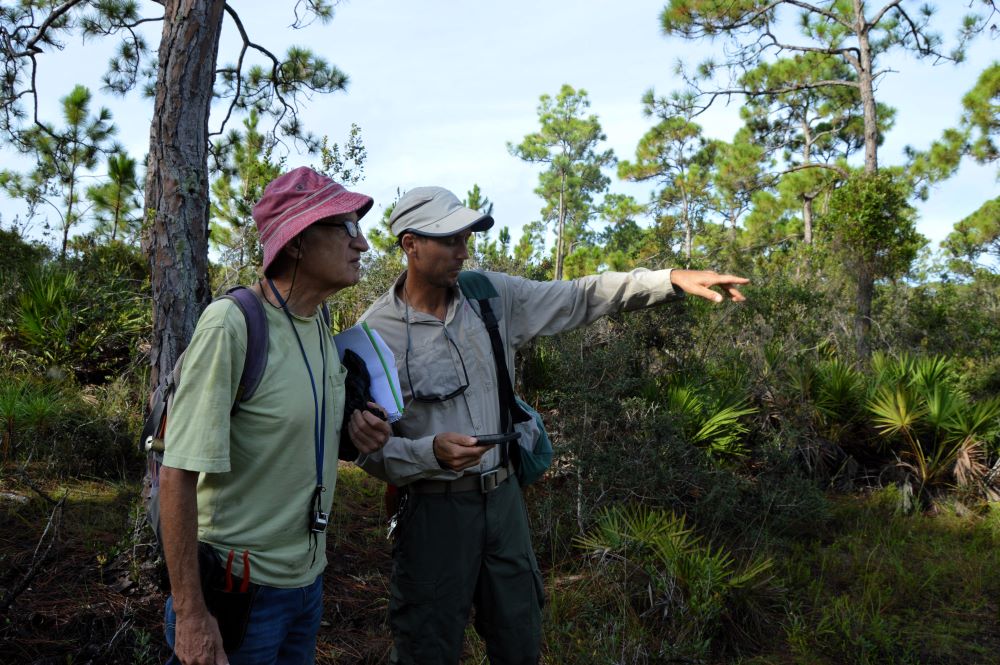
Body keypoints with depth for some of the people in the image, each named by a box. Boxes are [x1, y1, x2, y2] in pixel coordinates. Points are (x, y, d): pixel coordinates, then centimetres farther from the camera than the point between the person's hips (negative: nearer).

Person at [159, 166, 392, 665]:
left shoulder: (320, 325, 4)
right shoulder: (232, 324, -20)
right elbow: (178, 475, -21)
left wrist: (353, 431, -3)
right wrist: (190, 614, -20)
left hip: (308, 576, 7)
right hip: (241, 586, -7)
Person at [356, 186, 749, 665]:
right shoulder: (375, 333, -13)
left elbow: (580, 299, 3)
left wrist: (670, 280, -6)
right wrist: (431, 452, -29)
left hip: (503, 497, 5)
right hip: (435, 509, -4)